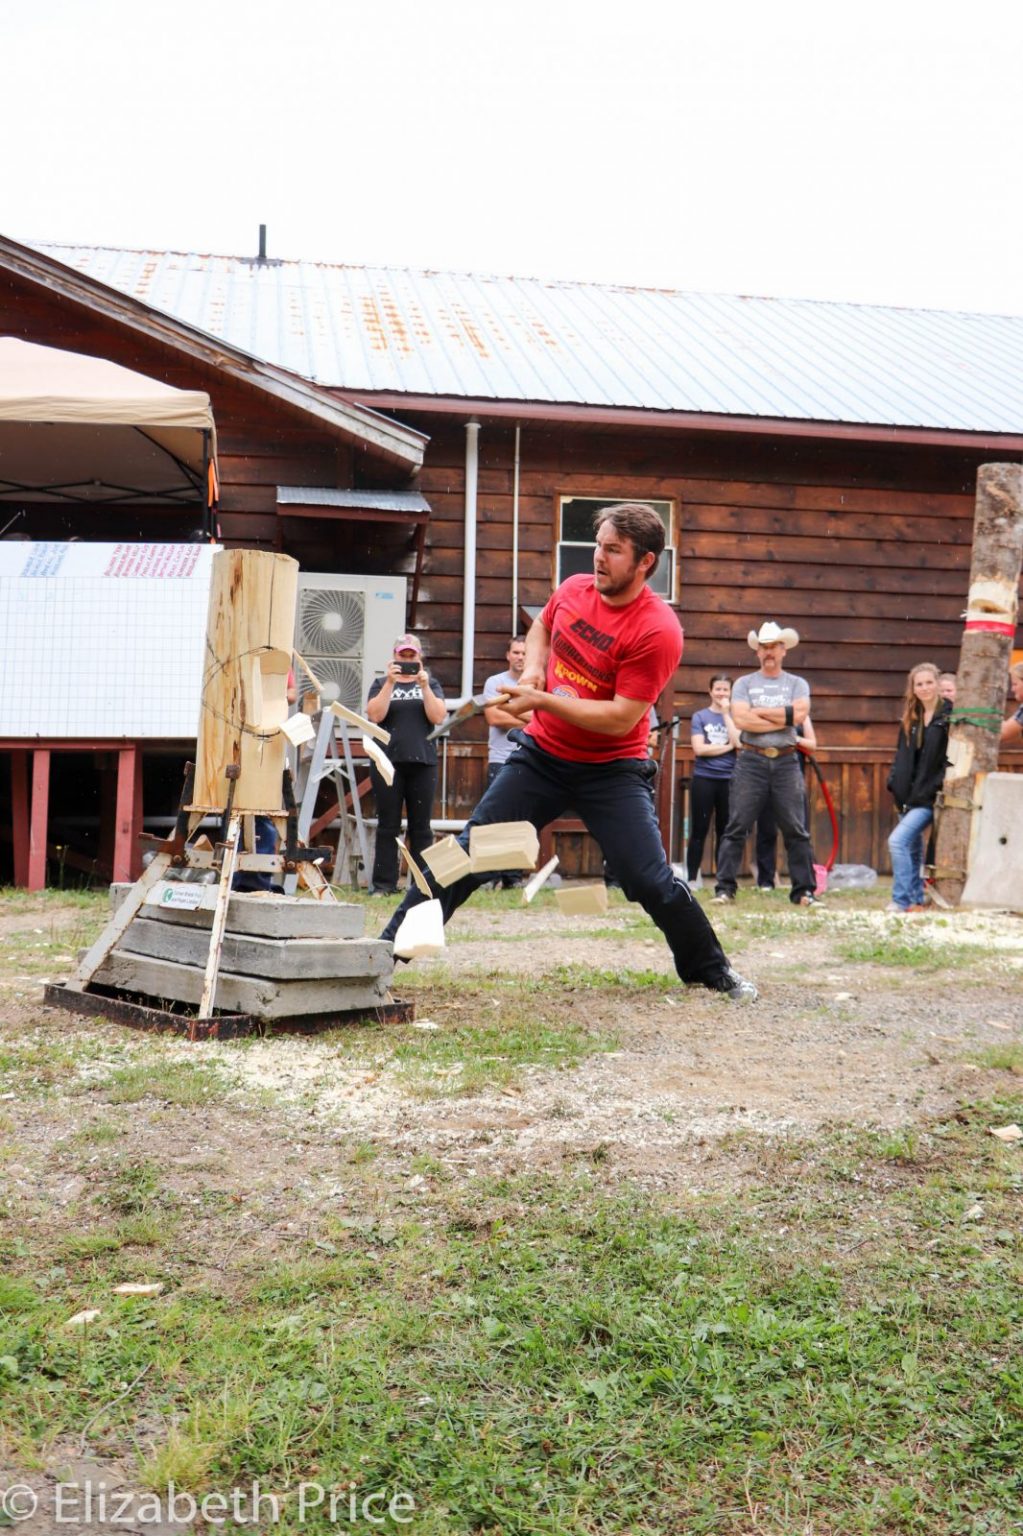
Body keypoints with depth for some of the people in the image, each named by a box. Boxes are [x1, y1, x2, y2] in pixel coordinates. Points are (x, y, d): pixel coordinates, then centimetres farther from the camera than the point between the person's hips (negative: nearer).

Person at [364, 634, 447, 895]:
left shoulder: (430, 683, 13)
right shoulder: (381, 683, 11)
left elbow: (438, 717, -1)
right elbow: (375, 715, -5)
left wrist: (424, 685, -9)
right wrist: (390, 683, -11)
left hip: (422, 763, 1)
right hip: (388, 761, -1)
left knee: (421, 827, 2)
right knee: (388, 826, -1)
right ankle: (384, 884, 2)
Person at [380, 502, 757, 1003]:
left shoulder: (656, 631, -20)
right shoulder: (574, 589, -1)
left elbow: (621, 718, -23)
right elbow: (541, 628, 23)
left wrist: (542, 700, -23)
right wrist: (533, 667, 2)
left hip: (612, 770, -5)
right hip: (542, 755, 5)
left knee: (653, 881, -11)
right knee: (469, 851, 1)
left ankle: (712, 972, 12)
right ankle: (389, 947, 7)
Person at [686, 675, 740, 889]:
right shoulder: (700, 716, 3)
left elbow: (738, 743, -11)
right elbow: (699, 749, -9)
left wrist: (726, 714, -8)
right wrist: (727, 747, -7)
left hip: (729, 779, 2)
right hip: (704, 779, -2)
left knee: (725, 831, 7)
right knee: (699, 830, 0)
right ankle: (692, 878, 4)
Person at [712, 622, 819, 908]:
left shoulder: (797, 684, 12)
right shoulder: (744, 683, 9)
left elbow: (800, 713, -9)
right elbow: (741, 719, -8)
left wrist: (758, 712, -5)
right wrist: (783, 719, -7)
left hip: (786, 762, 1)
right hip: (751, 761, -1)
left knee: (796, 830, 1)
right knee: (736, 828, -3)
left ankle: (804, 891, 7)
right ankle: (724, 888, 1)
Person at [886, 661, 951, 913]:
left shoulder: (950, 716, -7)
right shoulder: (910, 719, 12)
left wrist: (944, 786, -15)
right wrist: (894, 785, 7)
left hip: (930, 796, -7)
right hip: (910, 796, 7)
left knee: (897, 840, -18)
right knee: (912, 850, 13)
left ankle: (901, 901, -13)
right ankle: (915, 901, 22)